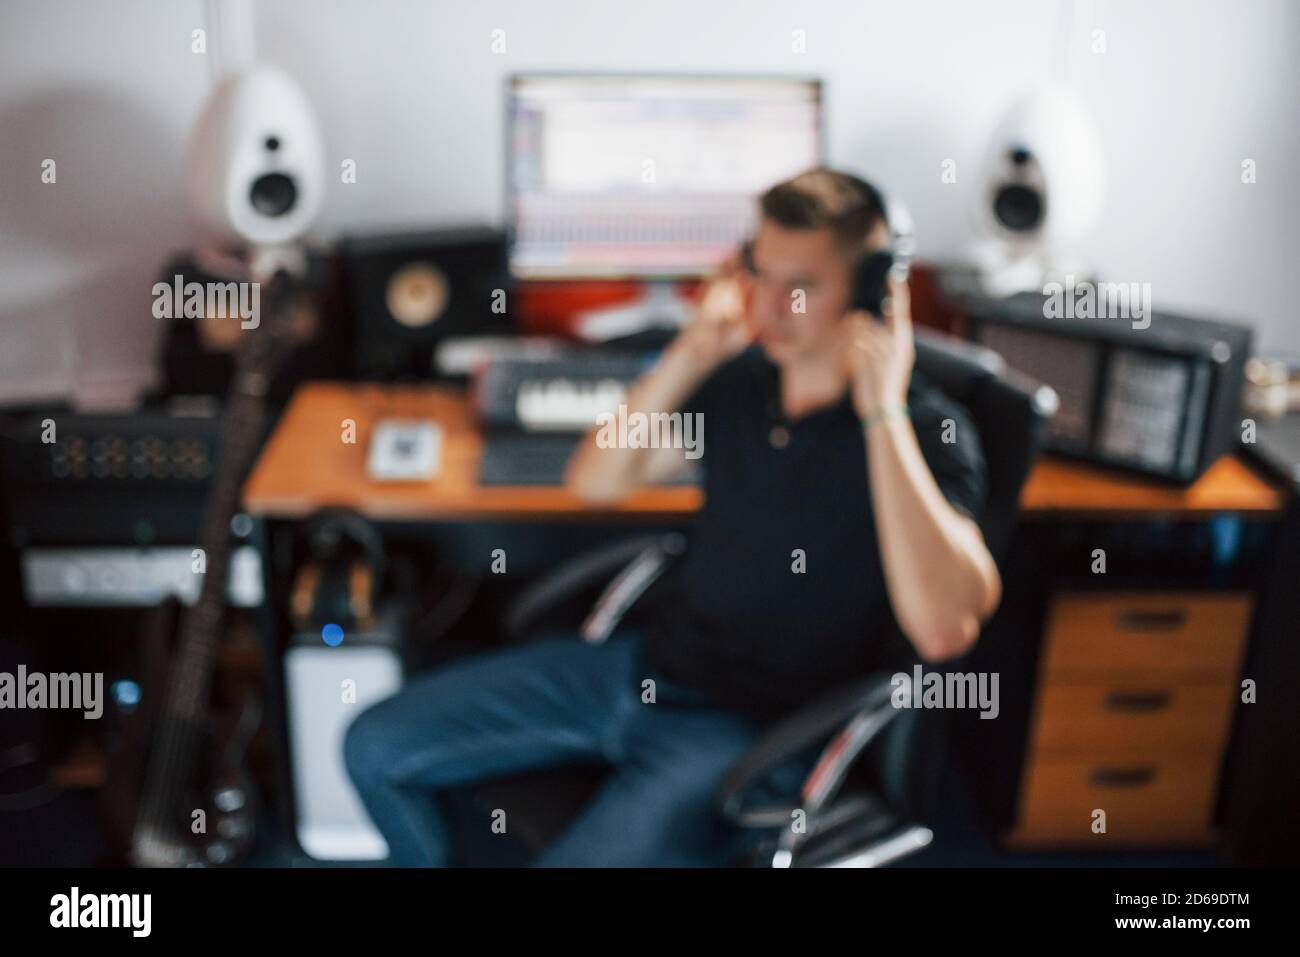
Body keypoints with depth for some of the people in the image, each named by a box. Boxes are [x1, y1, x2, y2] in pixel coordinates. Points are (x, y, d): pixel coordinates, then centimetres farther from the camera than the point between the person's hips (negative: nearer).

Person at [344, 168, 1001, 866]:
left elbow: (943, 629, -31)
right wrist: (690, 354, -9)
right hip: (645, 664, 6)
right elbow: (595, 482, 5)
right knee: (377, 745, 4)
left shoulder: (927, 430, -15)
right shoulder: (742, 374, 2)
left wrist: (883, 413, -31)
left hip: (754, 730, -6)